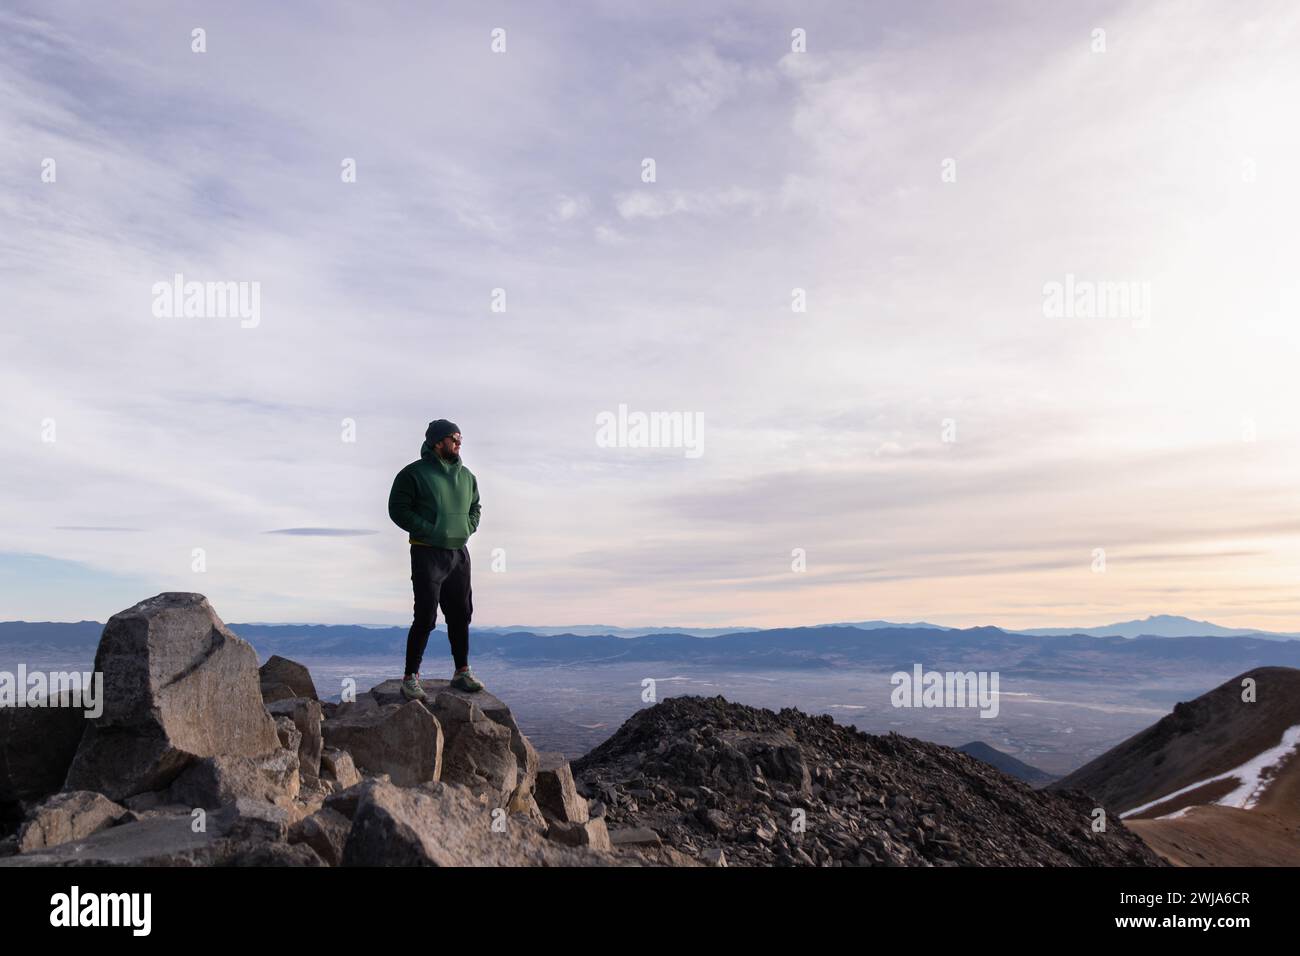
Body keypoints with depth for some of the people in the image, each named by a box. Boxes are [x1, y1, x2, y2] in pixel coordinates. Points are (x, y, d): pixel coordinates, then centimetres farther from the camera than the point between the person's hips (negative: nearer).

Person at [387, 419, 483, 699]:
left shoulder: (466, 475, 11)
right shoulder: (414, 473, -8)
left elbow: (475, 507, 23)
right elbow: (398, 509, -11)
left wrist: (467, 528, 5)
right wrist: (429, 530, -15)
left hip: (459, 554, 6)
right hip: (428, 554, -6)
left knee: (461, 615, 12)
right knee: (425, 618, -7)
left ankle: (462, 672, 23)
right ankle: (410, 677, 4)